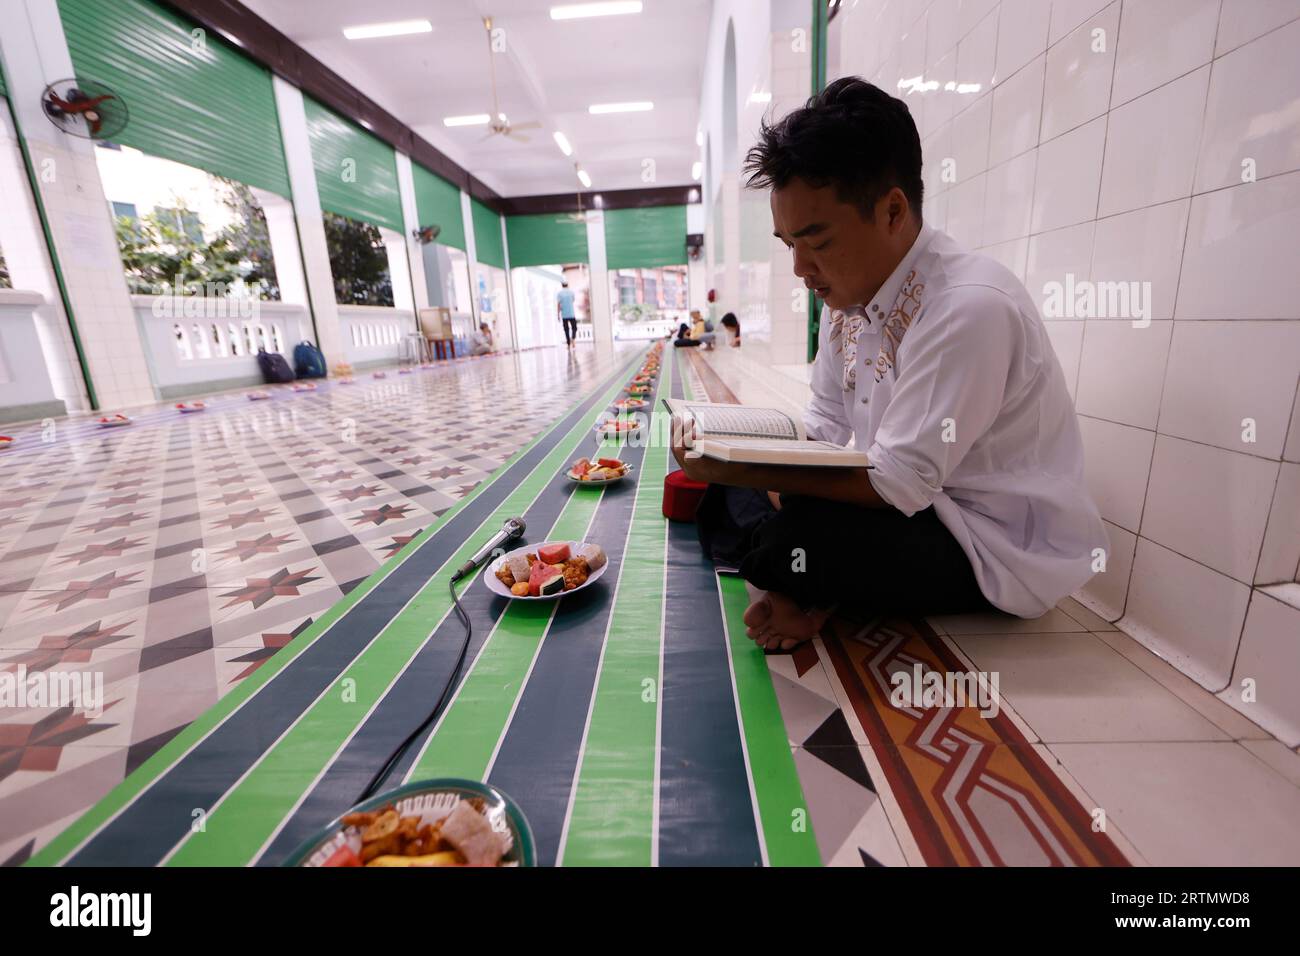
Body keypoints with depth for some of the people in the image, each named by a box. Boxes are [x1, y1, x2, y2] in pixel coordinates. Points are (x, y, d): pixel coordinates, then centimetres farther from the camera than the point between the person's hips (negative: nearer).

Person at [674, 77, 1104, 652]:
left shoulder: (971, 308, -27)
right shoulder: (845, 297, 0)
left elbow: (899, 484, -27)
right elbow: (822, 430, 4)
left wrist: (737, 471, -29)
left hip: (1000, 547, -7)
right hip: (913, 503, 8)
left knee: (779, 543, -31)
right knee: (726, 502, 1)